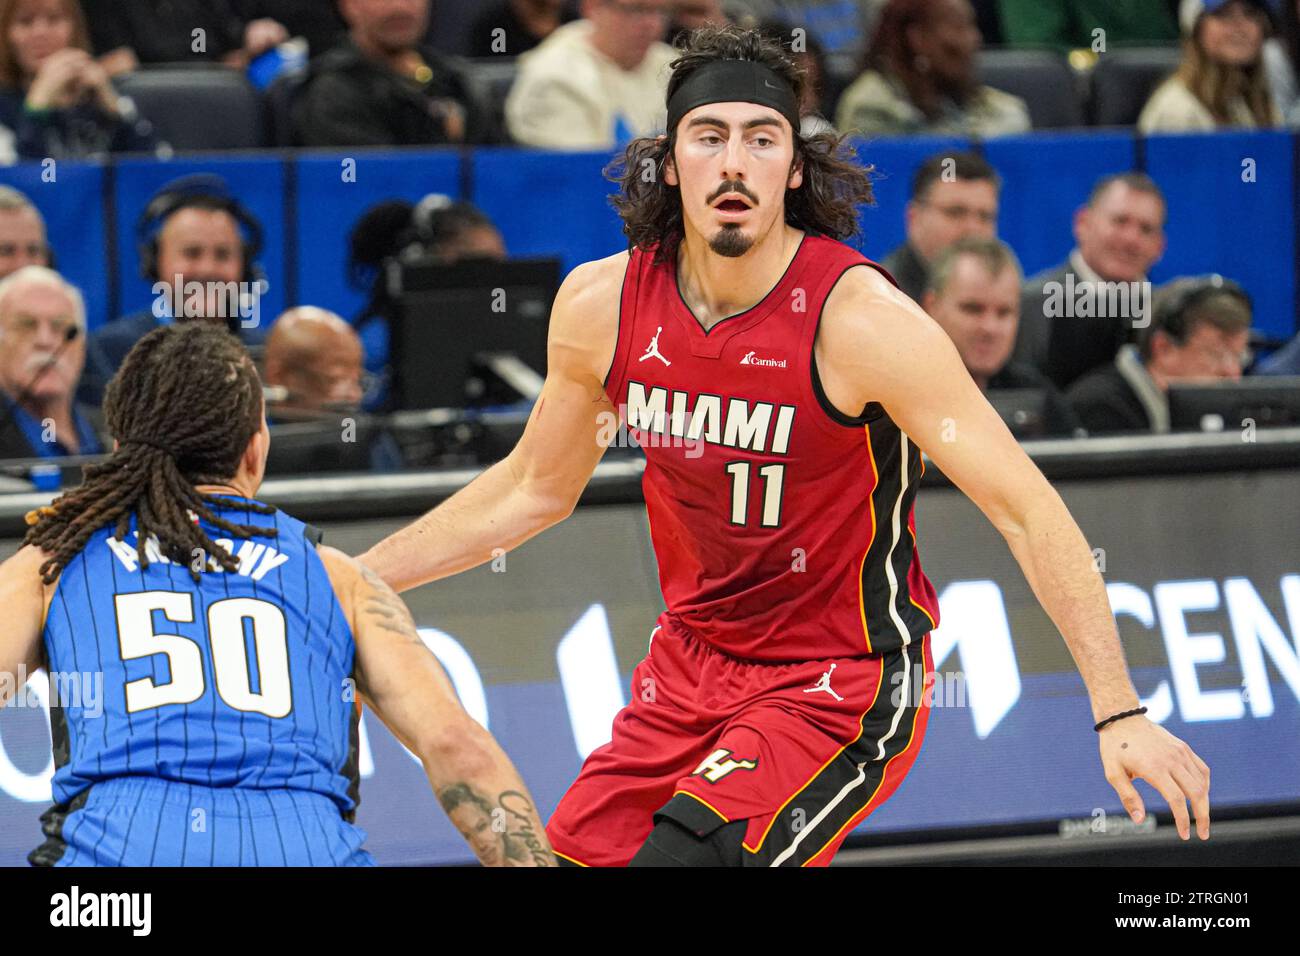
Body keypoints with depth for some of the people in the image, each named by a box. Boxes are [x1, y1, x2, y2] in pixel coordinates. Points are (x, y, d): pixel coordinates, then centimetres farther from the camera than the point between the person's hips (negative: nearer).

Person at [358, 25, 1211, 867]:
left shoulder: (860, 320, -21)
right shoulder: (601, 306, -5)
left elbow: (1028, 512, -20)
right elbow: (535, 490, 14)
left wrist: (1119, 715, -28)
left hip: (840, 687, -6)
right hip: (692, 665, 6)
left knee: (678, 857, -24)